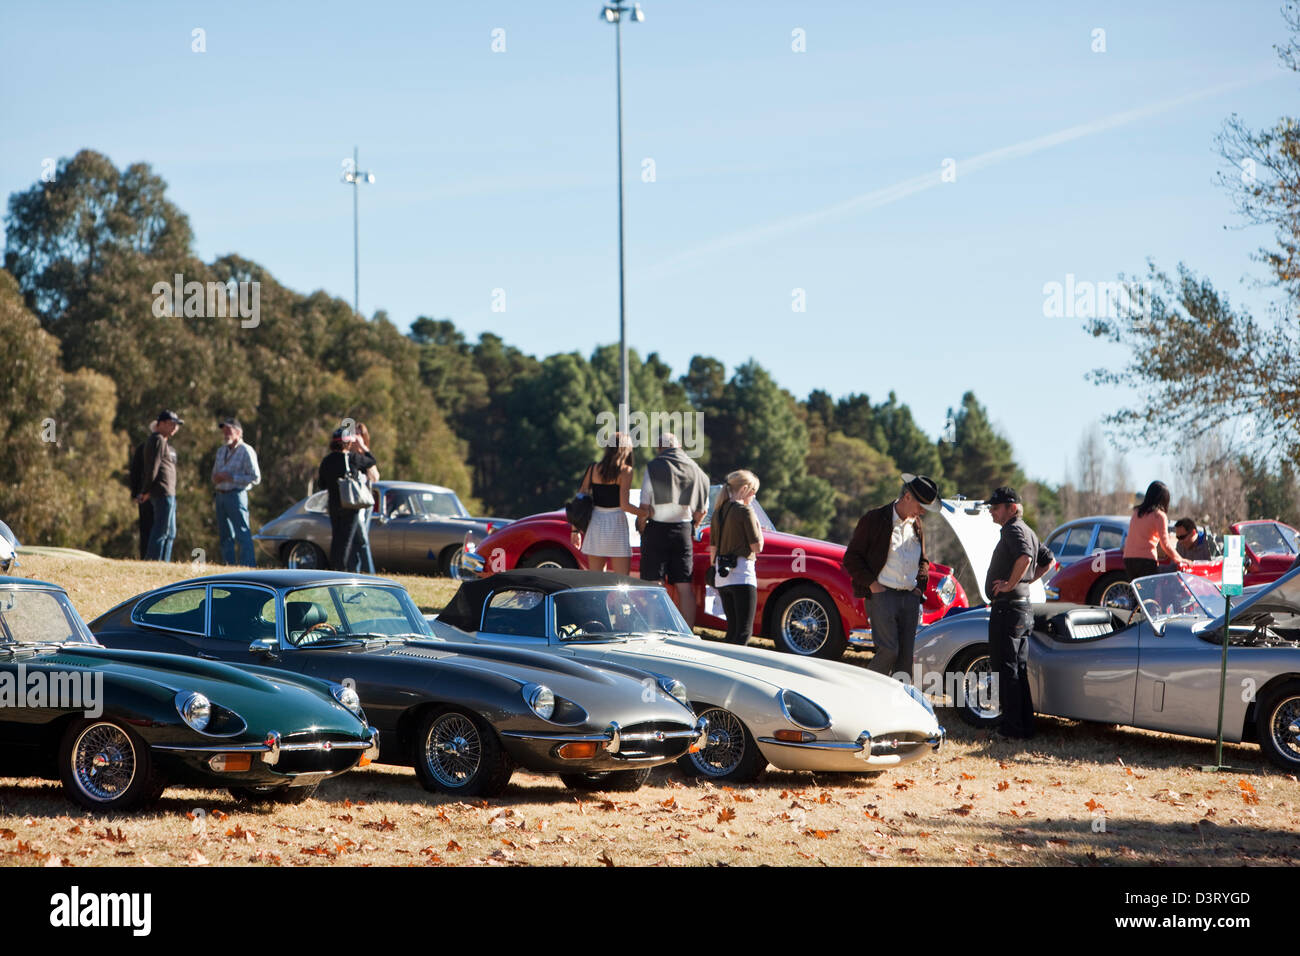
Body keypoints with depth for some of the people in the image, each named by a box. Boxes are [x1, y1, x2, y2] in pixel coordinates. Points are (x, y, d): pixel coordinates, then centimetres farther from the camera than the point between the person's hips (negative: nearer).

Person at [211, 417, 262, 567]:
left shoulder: (246, 451, -5)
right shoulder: (221, 451, 19)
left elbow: (255, 477, -10)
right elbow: (214, 474, 26)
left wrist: (232, 477, -15)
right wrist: (216, 478, 1)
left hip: (236, 495, -8)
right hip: (220, 495, 8)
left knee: (243, 534, -12)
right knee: (225, 536, 7)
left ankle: (249, 566, -15)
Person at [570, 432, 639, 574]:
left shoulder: (593, 469, 6)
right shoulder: (625, 471, -8)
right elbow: (624, 505, -16)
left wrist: (575, 530, 13)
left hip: (595, 524, 5)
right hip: (616, 525, -5)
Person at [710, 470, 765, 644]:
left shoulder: (718, 512, 12)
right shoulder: (745, 511, -10)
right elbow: (757, 546, -9)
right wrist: (756, 522, 3)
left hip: (722, 576, 7)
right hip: (742, 574, -7)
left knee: (732, 629, 15)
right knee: (744, 631, -7)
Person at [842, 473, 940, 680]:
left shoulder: (917, 526, 17)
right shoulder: (875, 519, -2)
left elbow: (923, 561, 30)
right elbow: (851, 558, -2)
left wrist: (919, 587, 12)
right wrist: (872, 585, -11)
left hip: (910, 598, 6)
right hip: (882, 594, -6)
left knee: (906, 654, 0)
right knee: (889, 651, -15)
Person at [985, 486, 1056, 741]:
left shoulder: (1013, 530, -14)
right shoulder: (1027, 531, 17)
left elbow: (1024, 557, -34)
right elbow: (1048, 560, 29)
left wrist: (1010, 584, -23)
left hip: (1008, 609, -10)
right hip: (1024, 610, 10)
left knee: (1006, 669, -6)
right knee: (1020, 670, 14)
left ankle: (1012, 727, -5)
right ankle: (1025, 726, 17)